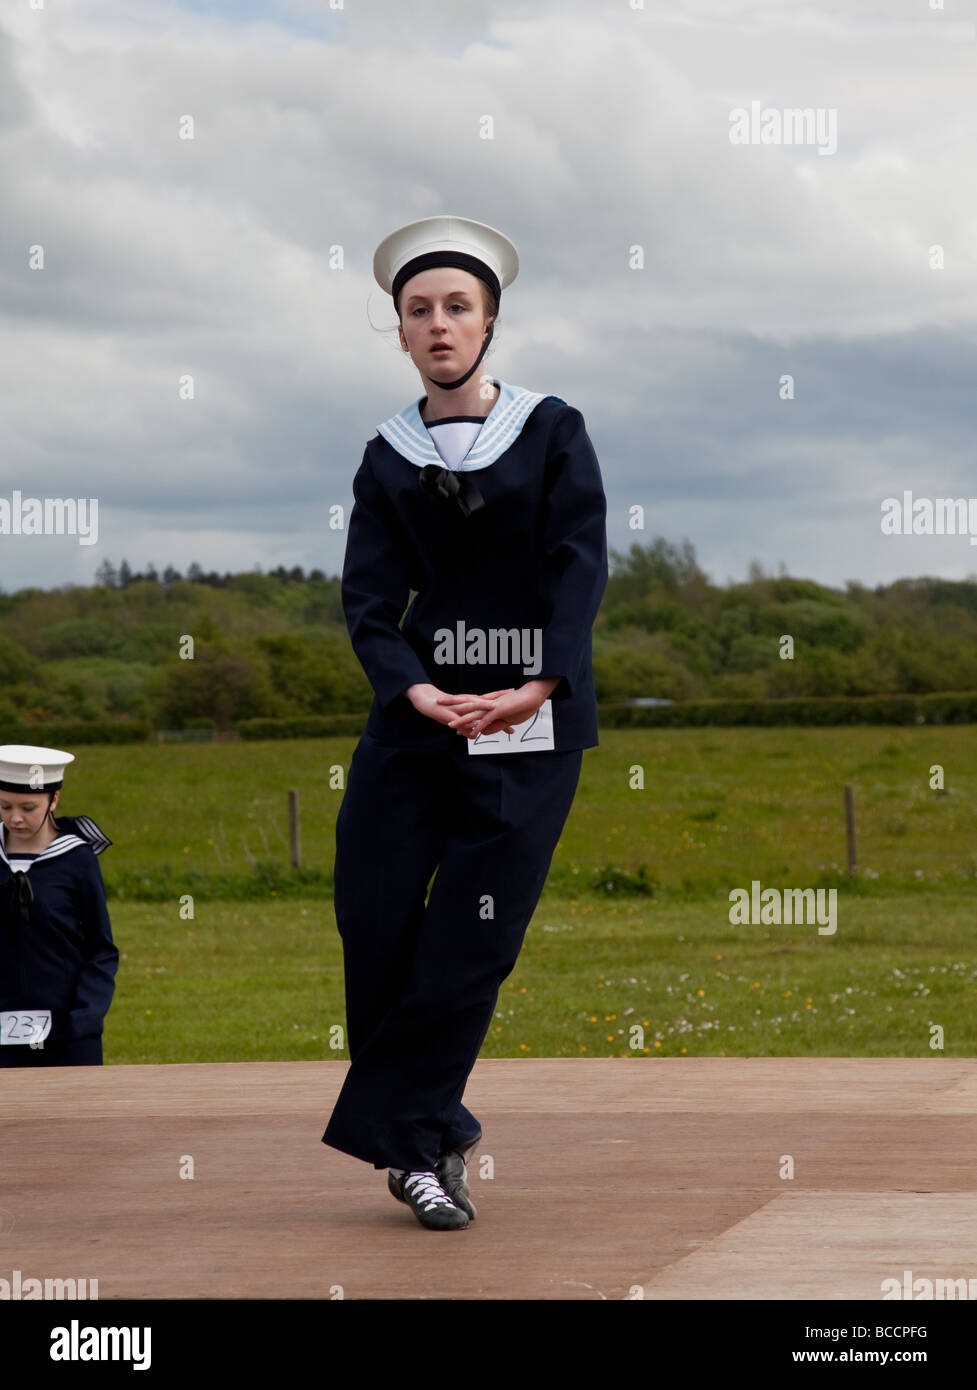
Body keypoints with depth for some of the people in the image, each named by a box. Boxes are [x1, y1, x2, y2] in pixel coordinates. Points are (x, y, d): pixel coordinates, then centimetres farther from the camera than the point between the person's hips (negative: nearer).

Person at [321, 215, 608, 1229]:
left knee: (468, 945, -5)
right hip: (417, 715, 2)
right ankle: (436, 1135, 14)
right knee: (375, 926, -3)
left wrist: (543, 681, -23)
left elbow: (581, 564, -7)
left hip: (533, 730, -2)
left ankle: (404, 1136, 6)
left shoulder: (552, 431, 4)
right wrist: (412, 688, -21)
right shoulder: (389, 459, 9)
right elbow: (369, 596, 0)